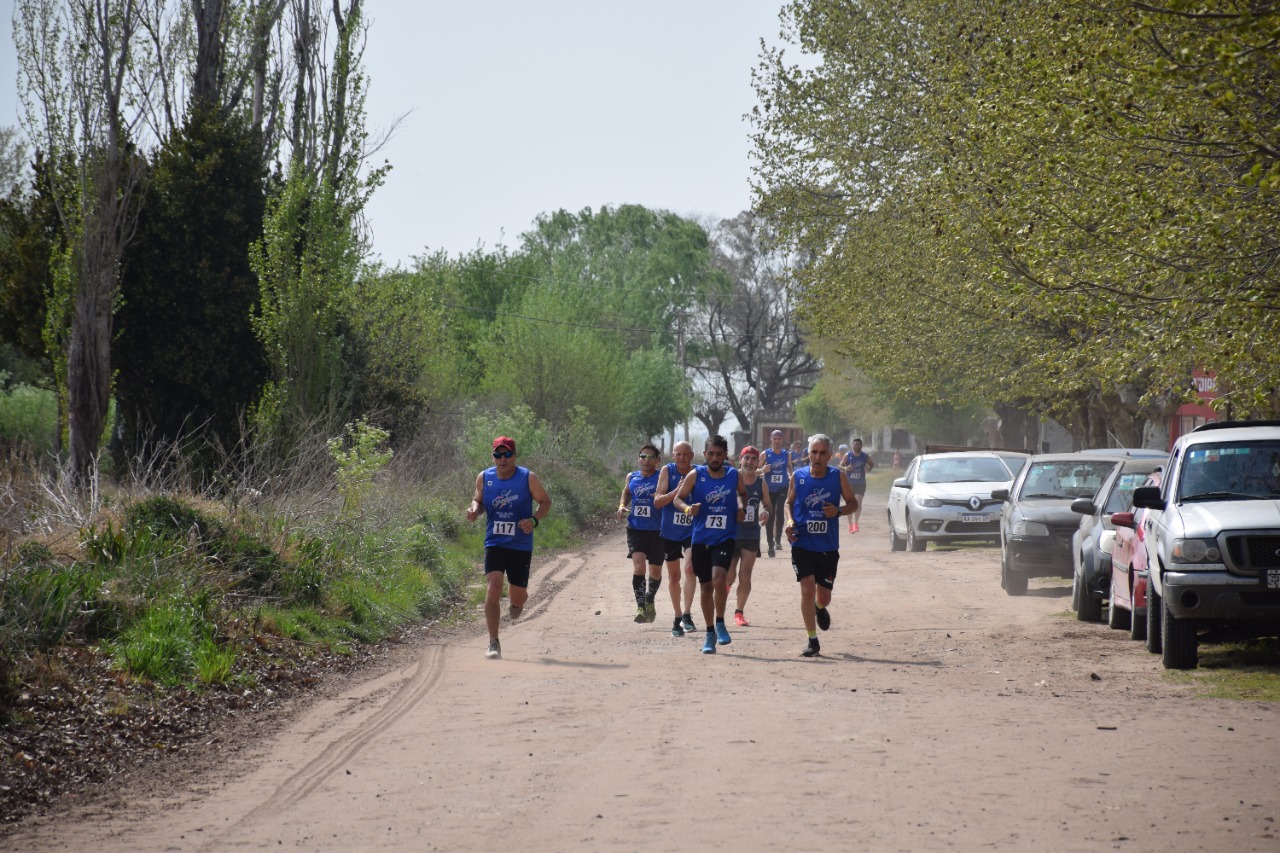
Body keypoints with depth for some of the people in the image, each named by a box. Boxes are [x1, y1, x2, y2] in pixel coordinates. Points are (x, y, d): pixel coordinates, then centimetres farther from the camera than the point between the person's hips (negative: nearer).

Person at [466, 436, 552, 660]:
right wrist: (475, 510, -10)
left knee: (518, 597, 7)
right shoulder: (484, 478, -2)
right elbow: (478, 500, 14)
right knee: (492, 589, -17)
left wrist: (534, 519, -17)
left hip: (521, 545, -1)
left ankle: (518, 601, 49)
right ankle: (494, 644, -8)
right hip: (494, 543, 1)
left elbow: (545, 501, 1)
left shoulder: (528, 478, -8)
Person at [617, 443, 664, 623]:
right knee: (638, 566, -18)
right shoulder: (631, 477, 8)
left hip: (656, 531, -1)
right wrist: (622, 506, 6)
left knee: (656, 571, 11)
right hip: (635, 529, 1)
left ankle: (650, 600, 38)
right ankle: (640, 606, -18)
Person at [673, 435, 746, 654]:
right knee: (706, 586, 9)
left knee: (718, 579, -22)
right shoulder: (695, 475, -3)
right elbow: (678, 498, -1)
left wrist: (742, 511, -1)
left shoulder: (734, 476, 1)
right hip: (701, 538, 1)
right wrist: (687, 508, -22)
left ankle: (720, 623, -2)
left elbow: (744, 496, 18)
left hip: (725, 538, -1)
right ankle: (710, 634, 22)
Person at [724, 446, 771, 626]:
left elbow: (768, 505, 11)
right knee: (729, 576, 0)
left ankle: (739, 612, 12)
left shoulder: (761, 482, 3)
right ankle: (724, 590, 35)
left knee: (745, 576, 0)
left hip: (752, 536, 2)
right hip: (731, 534, -2)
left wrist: (767, 512, -11)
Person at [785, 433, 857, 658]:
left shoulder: (838, 476, -5)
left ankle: (820, 608, 47)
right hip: (802, 544, -1)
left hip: (828, 547, 1)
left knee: (824, 597, 8)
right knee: (807, 590, -13)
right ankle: (812, 641, -1)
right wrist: (790, 521, -8)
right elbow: (789, 502, 11)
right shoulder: (797, 476, -4)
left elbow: (853, 503, 4)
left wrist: (839, 510, -16)